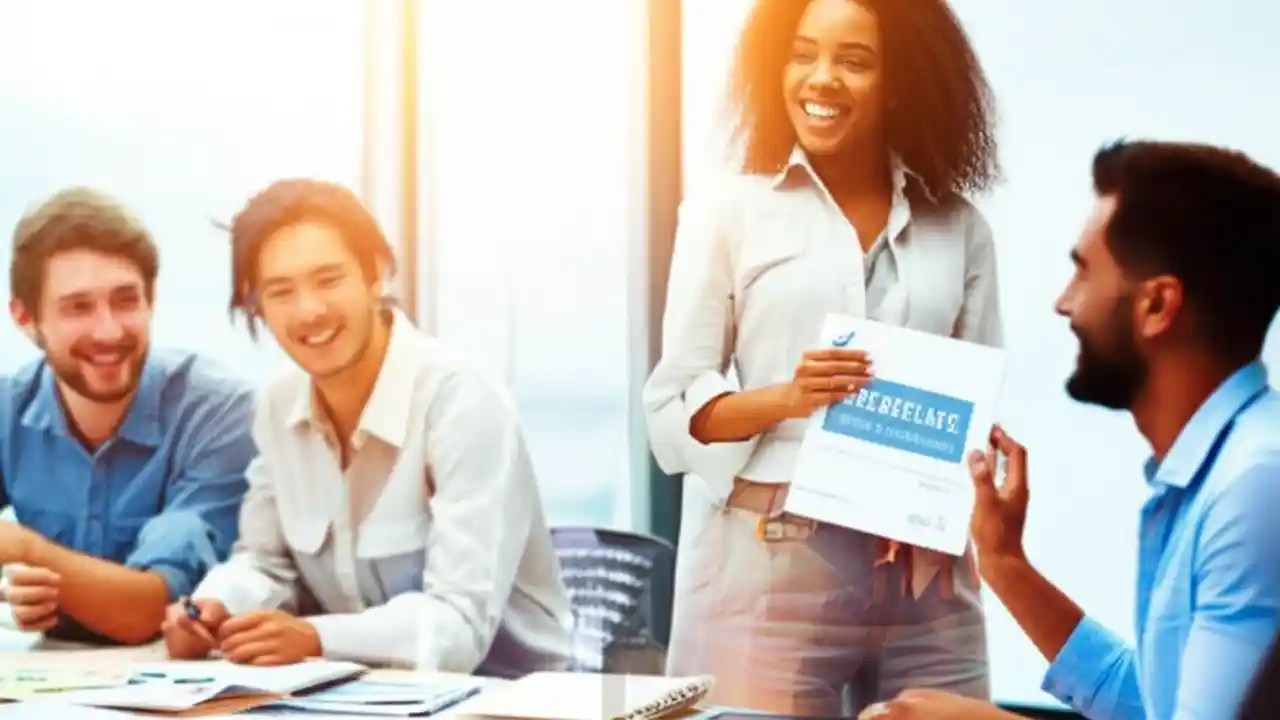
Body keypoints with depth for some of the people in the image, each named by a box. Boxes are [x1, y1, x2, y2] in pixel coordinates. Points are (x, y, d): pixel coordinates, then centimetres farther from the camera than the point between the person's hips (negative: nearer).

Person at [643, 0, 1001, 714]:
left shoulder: (958, 228, 8)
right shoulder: (730, 210, 2)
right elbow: (676, 406, 0)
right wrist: (785, 398, -18)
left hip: (927, 575, 2)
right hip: (771, 568, -2)